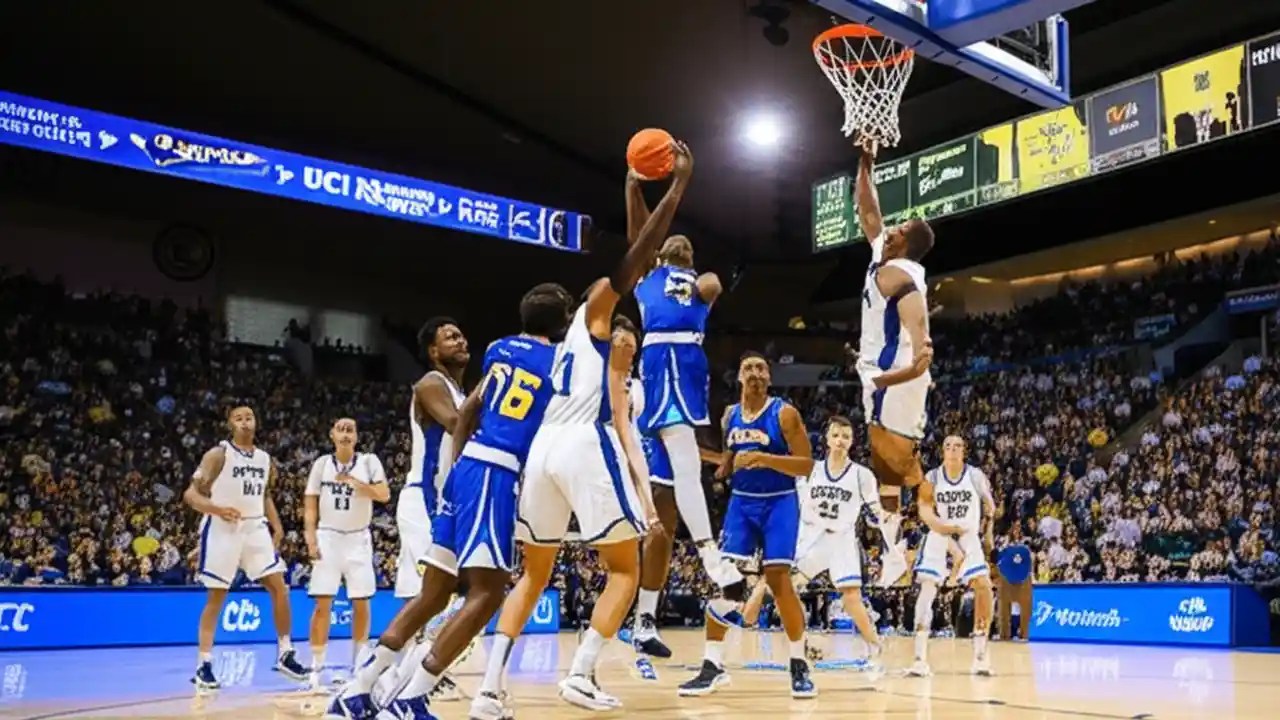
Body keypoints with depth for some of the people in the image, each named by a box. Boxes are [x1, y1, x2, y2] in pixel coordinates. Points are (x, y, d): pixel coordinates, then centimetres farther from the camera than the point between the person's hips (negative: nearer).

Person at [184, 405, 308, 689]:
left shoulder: (265, 459, 11)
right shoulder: (218, 454, -7)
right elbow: (190, 494, -9)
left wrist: (276, 526, 11)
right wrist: (218, 509, -26)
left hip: (255, 528, 5)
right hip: (222, 529, -5)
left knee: (279, 587, 0)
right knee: (216, 597, -1)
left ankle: (285, 654, 10)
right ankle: (204, 664, 7)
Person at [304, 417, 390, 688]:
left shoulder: (369, 461, -1)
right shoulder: (322, 463, 4)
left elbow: (384, 494, -11)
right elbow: (310, 504, 3)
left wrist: (354, 482, -19)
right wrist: (311, 539, -6)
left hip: (358, 539, 0)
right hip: (328, 537, 0)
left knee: (361, 603, 3)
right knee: (322, 604, -5)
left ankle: (360, 662, 17)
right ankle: (316, 667, 0)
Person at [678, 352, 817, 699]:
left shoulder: (785, 413, -10)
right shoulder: (729, 416, 6)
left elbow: (806, 464, -15)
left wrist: (765, 458, -27)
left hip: (779, 503, -4)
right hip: (741, 502, 5)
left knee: (779, 581, -11)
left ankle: (799, 665, 4)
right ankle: (713, 665, 3)